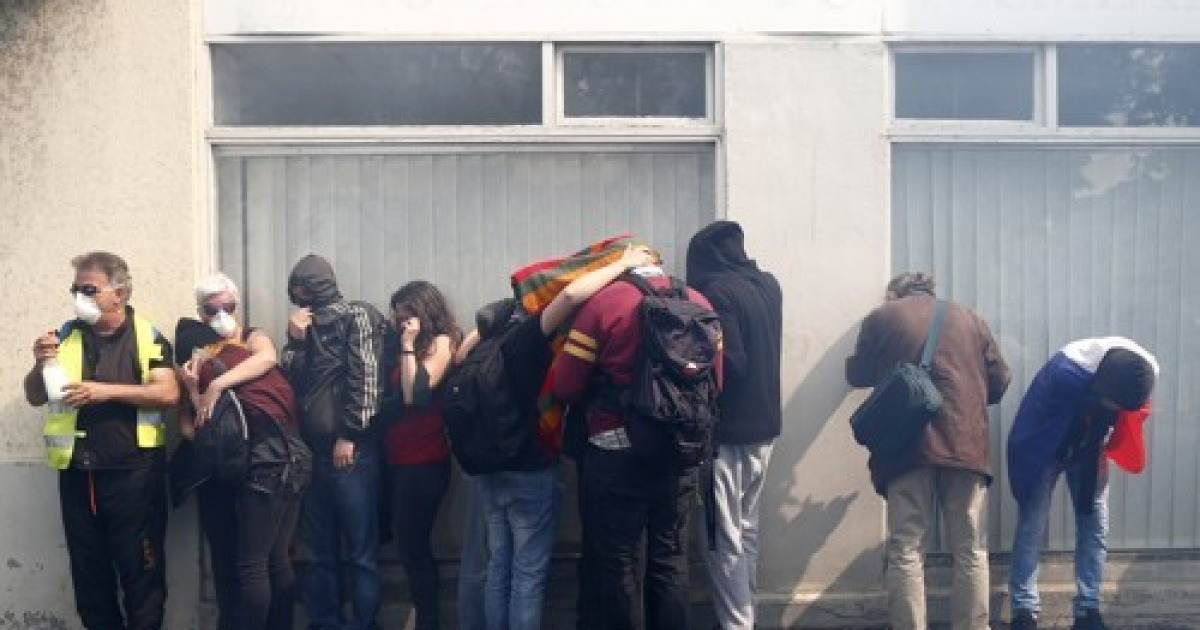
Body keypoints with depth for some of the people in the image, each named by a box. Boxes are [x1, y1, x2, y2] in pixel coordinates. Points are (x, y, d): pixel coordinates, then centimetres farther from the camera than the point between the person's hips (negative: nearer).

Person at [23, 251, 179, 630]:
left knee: (141, 568, 4)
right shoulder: (66, 336, 9)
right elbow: (35, 397, 11)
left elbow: (169, 394, -12)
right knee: (88, 570, 13)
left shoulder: (148, 337, -1)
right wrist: (41, 364, -8)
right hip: (77, 473, 4)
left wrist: (108, 391, -18)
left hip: (133, 472, -4)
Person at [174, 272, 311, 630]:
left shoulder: (253, 339, 3)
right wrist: (193, 391, -12)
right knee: (274, 559, 11)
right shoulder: (197, 362, 12)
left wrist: (216, 385, -24)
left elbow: (267, 357, -23)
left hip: (269, 459, -5)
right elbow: (189, 429, 4)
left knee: (251, 564, -5)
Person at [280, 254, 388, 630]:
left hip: (349, 449, -7)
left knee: (361, 549, -2)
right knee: (317, 550, 10)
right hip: (312, 450, 7)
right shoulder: (305, 327, 18)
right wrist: (295, 340, 1)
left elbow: (367, 377, -10)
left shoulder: (357, 316, -2)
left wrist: (349, 436, -14)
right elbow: (289, 379, 13)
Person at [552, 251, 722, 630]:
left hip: (617, 455, -4)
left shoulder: (604, 302, -11)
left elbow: (565, 386, -11)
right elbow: (715, 381, 8)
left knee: (617, 563, 8)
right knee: (670, 559, 15)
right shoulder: (700, 303, 3)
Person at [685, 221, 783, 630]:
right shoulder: (769, 284, 8)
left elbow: (729, 362, -21)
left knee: (724, 538, -1)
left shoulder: (717, 289, -16)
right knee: (746, 528, 17)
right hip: (764, 423, 8)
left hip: (727, 430, -8)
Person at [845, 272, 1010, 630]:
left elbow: (857, 376, 17)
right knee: (970, 550, 9)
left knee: (906, 550, 1)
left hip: (908, 445, -2)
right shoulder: (968, 317, 16)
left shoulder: (881, 317, 9)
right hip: (966, 443, 2)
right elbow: (999, 380, 14)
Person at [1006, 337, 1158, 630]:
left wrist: (1103, 449, 6)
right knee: (1032, 526, -7)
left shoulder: (1143, 373, -24)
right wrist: (1024, 483, -18)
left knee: (1095, 526, 0)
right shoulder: (1065, 373, -40)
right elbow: (1032, 427, -26)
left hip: (1089, 451, 4)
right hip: (1045, 449, -4)